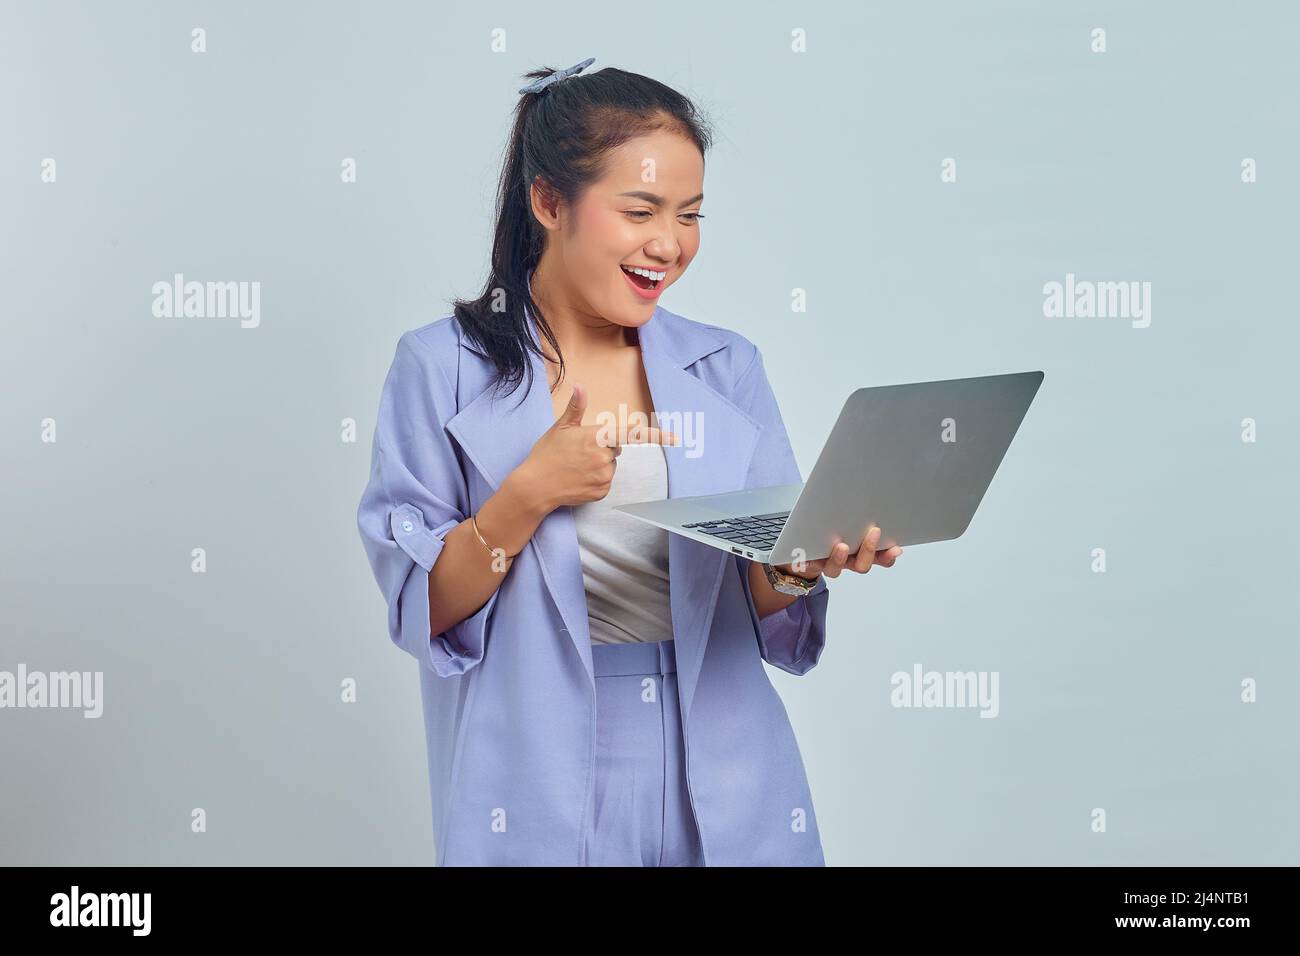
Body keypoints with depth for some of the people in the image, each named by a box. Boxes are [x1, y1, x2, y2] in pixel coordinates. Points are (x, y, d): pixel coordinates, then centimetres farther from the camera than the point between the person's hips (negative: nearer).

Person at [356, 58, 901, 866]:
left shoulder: (727, 368, 5)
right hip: (539, 793, -2)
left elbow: (767, 616, 3)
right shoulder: (442, 368, -4)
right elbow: (421, 610, -8)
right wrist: (528, 494, -21)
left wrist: (800, 563, -18)